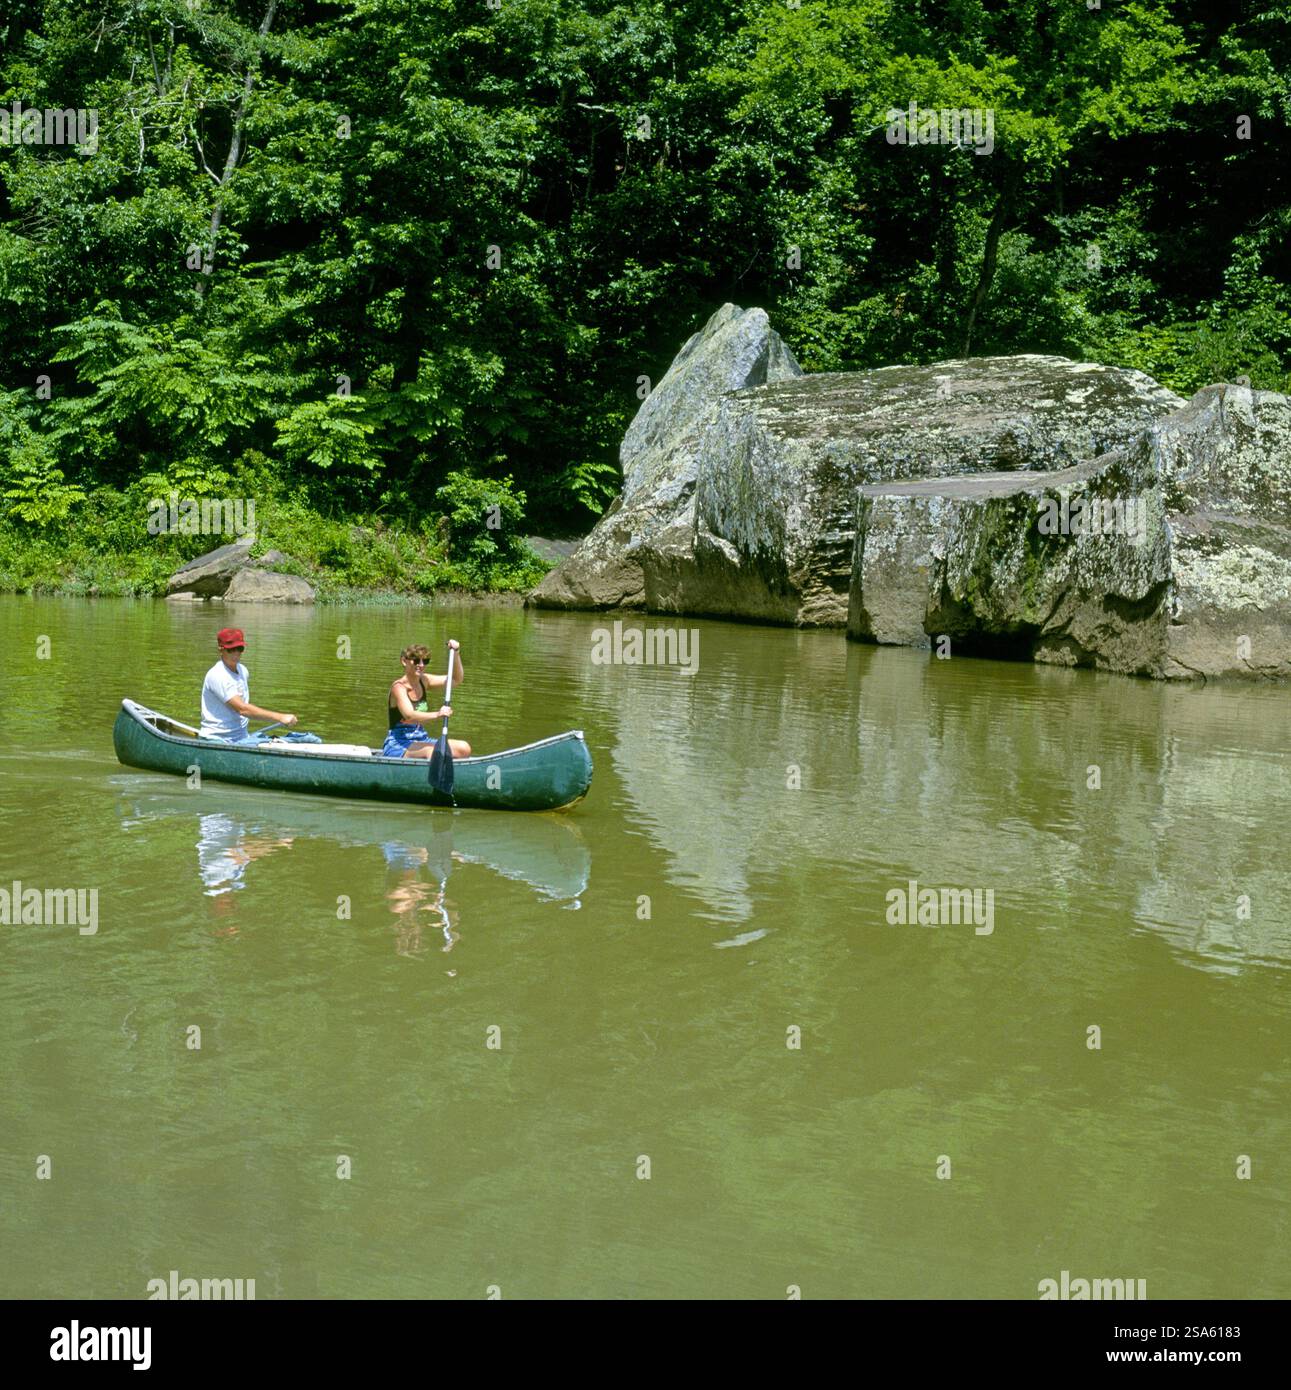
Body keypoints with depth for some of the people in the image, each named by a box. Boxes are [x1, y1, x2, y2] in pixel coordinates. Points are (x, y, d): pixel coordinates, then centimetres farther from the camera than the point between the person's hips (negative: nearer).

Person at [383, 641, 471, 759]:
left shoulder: (423, 681, 9)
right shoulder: (399, 687, -14)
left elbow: (456, 679, 14)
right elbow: (409, 715, -32)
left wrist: (455, 653, -1)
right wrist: (437, 715, -48)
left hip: (421, 741, 8)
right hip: (397, 745, -8)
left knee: (464, 748, -10)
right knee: (434, 751, -35)